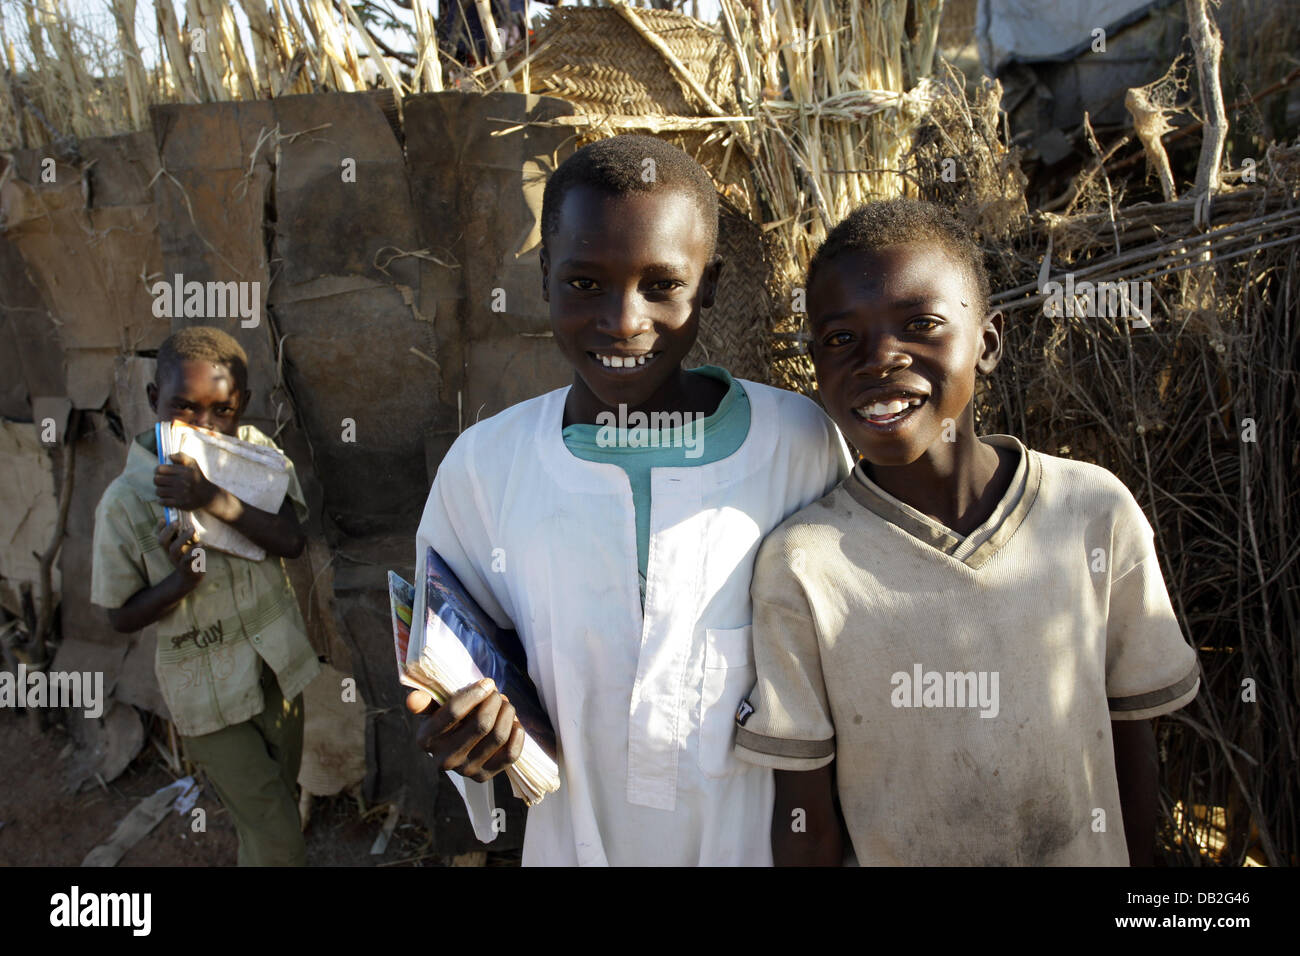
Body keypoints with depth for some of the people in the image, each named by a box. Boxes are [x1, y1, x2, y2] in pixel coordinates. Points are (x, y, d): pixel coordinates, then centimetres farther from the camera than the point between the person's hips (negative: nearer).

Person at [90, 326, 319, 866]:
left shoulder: (256, 451, -9)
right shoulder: (124, 503, -16)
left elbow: (291, 541, -20)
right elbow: (122, 618, -8)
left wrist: (214, 498, -33)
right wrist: (180, 580, -27)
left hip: (278, 665, 4)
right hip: (208, 692, -3)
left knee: (278, 798, 24)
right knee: (278, 844, 1)